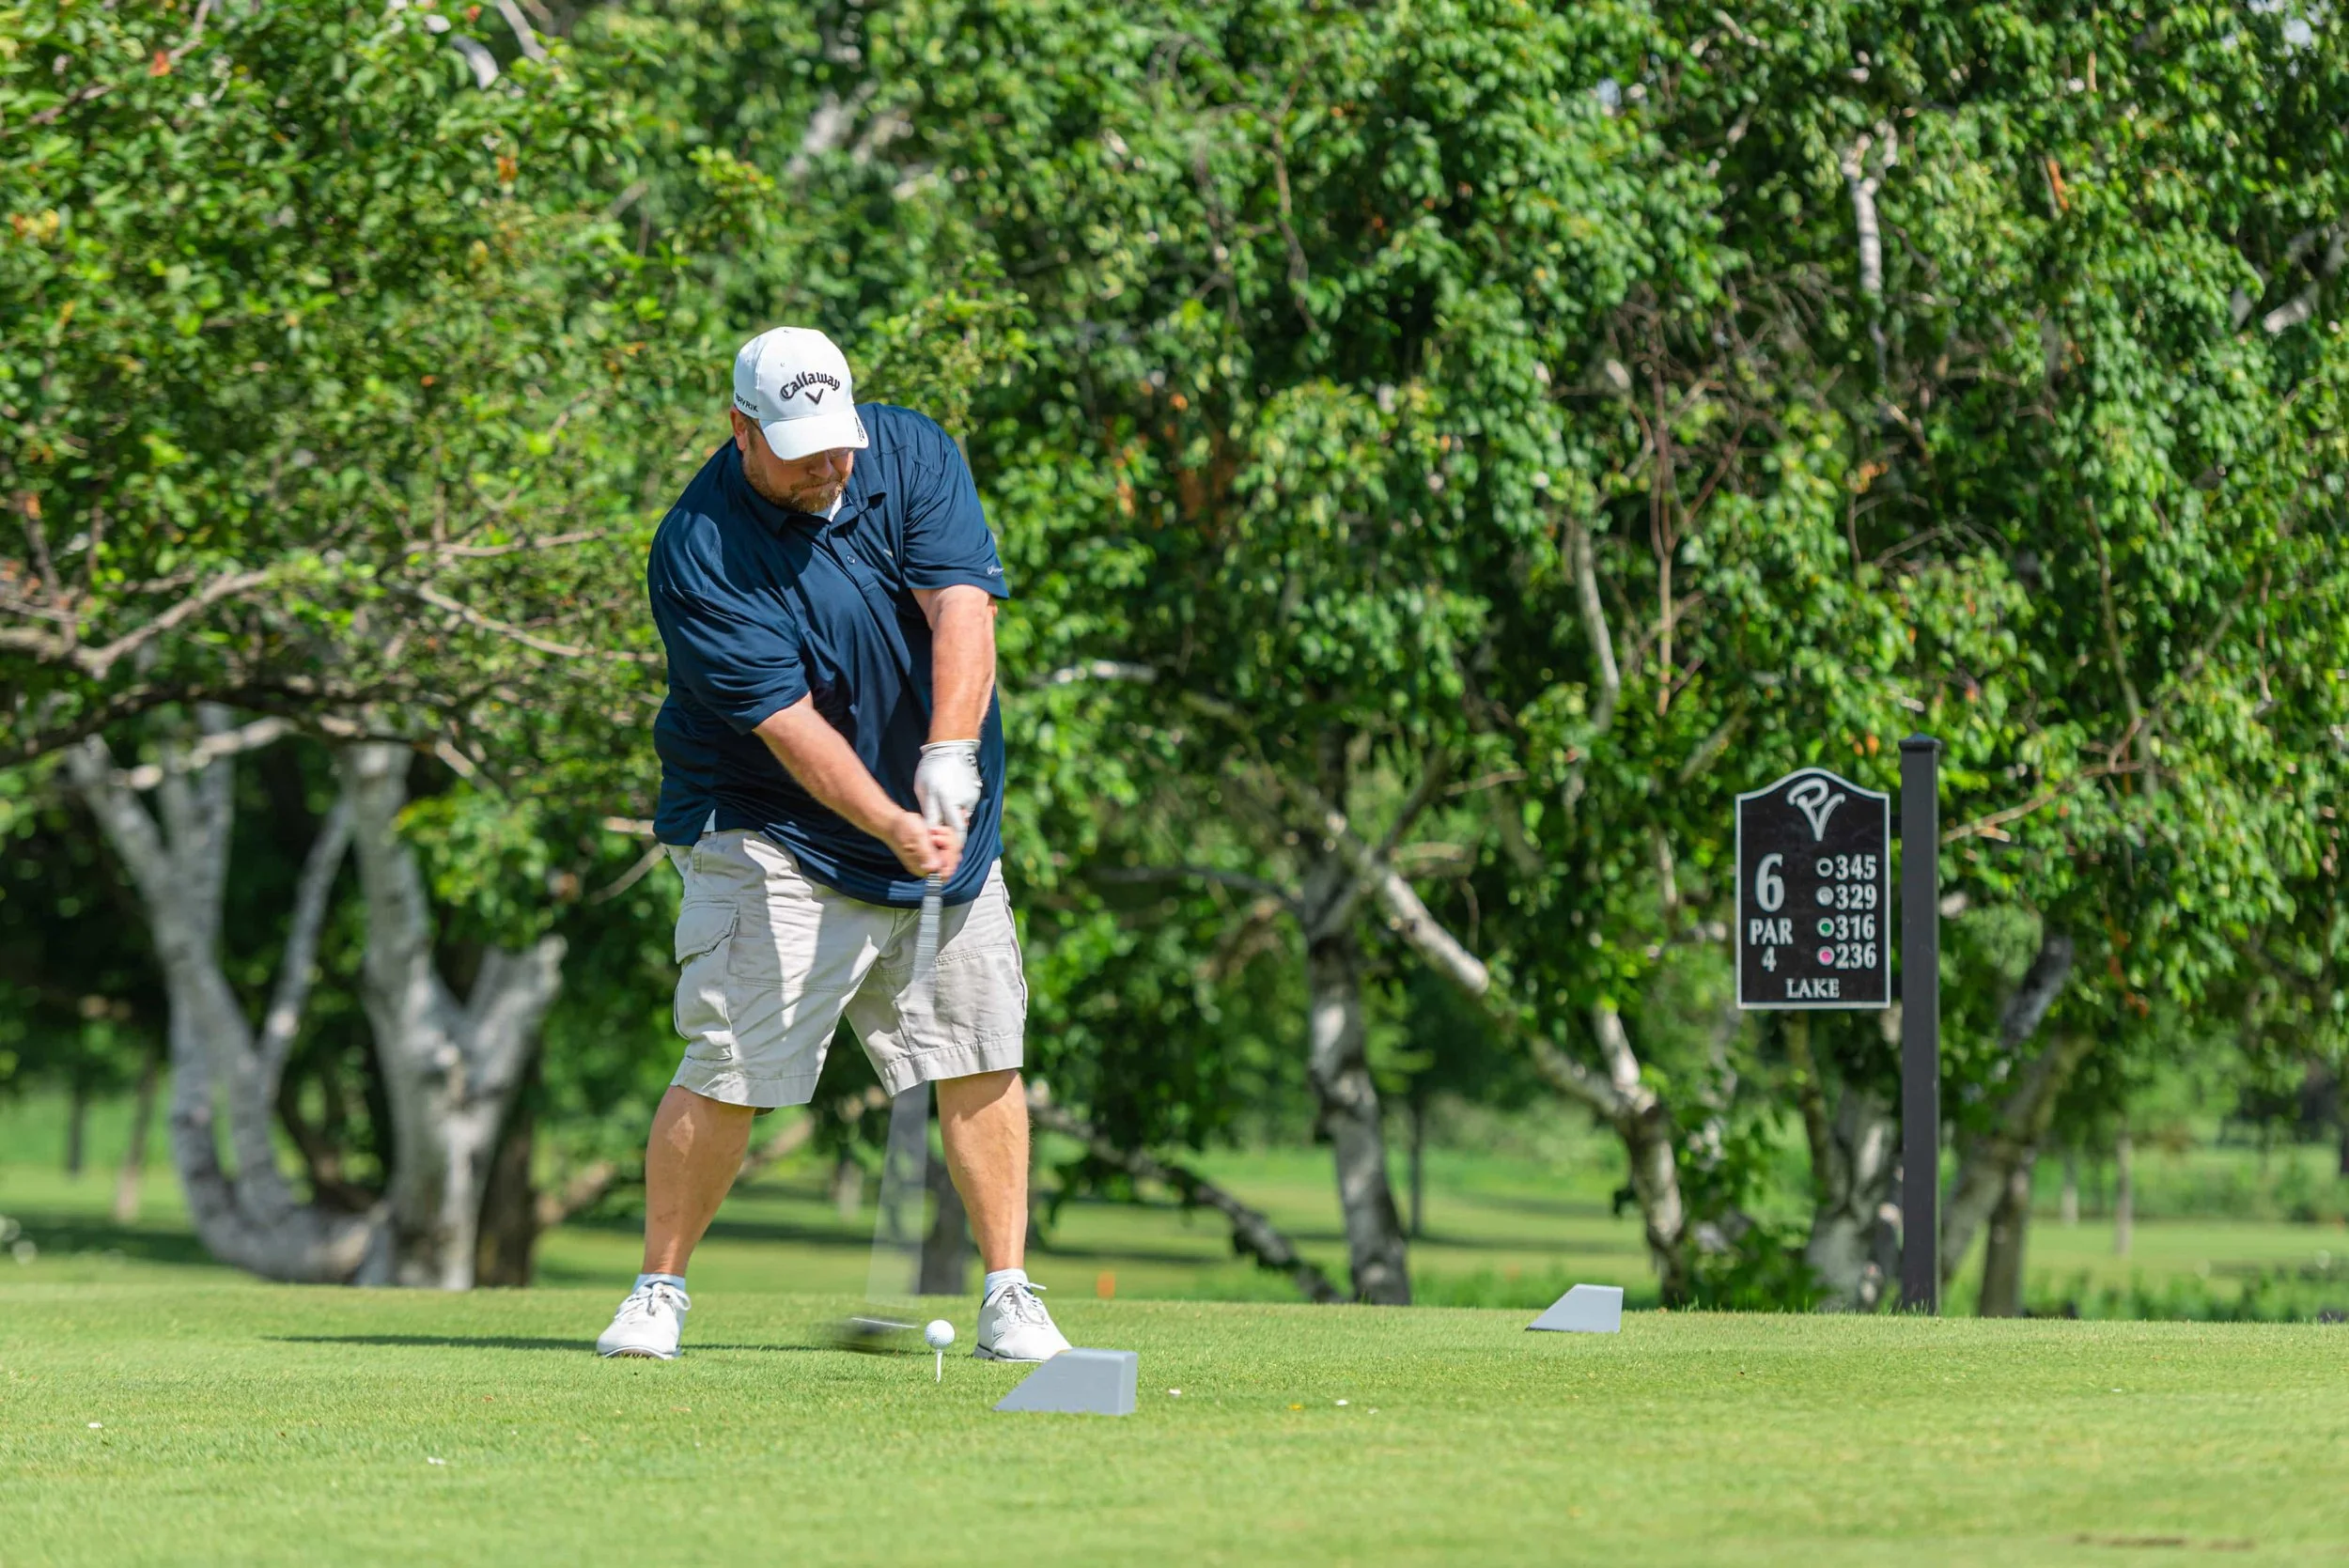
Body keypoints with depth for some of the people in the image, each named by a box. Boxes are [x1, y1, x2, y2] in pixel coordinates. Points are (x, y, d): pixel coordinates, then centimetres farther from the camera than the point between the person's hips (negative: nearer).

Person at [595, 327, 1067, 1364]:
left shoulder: (913, 454, -5)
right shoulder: (698, 550, -17)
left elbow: (962, 608, -17)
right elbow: (788, 721, -23)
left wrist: (950, 752, -31)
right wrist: (893, 828, -34)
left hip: (945, 818, 4)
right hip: (773, 839, -4)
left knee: (982, 1056, 0)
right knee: (728, 1072, -11)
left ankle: (1009, 1296, 8)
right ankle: (659, 1291, 3)